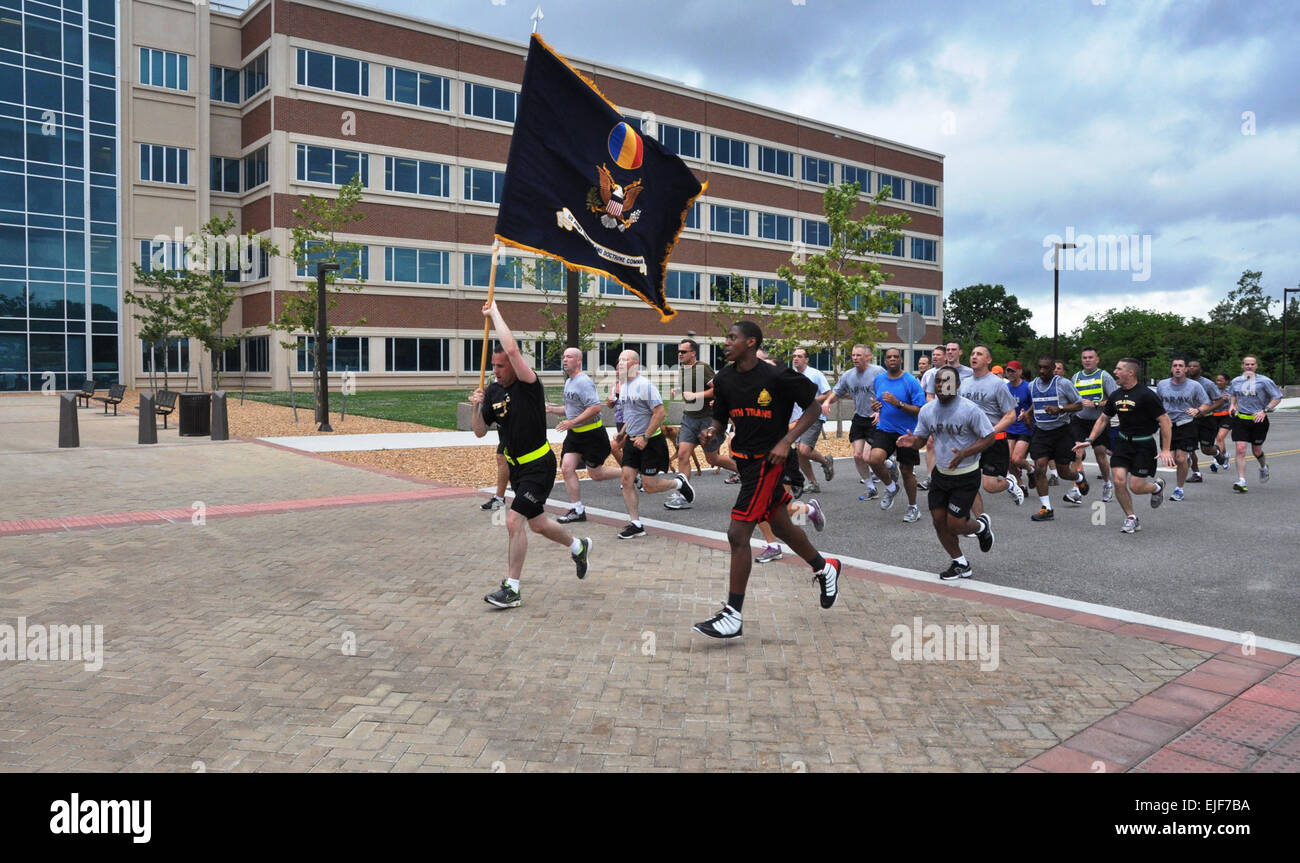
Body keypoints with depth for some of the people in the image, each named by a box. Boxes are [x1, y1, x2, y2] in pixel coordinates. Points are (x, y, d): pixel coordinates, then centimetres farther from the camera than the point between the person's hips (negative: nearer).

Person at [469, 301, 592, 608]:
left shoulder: (529, 385, -17)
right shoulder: (493, 391, 3)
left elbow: (512, 349, -32)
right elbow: (479, 431, 7)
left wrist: (494, 313, -21)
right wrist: (476, 407, -12)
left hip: (539, 466, -8)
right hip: (517, 467, 8)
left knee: (514, 521, -15)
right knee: (537, 523, 18)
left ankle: (510, 589, -4)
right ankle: (578, 546, 45)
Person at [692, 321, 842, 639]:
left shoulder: (777, 377, -15)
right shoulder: (724, 379, 3)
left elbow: (816, 405, -6)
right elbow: (721, 418, 14)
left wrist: (786, 441, -15)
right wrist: (712, 431, -10)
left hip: (768, 460, -7)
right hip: (743, 458, 7)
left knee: (737, 533, -12)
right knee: (782, 528, 21)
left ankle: (733, 616, -3)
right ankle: (824, 568, 47)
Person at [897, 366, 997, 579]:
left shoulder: (969, 409, -17)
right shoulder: (927, 410, -2)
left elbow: (989, 437, -13)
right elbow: (921, 436, 9)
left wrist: (964, 454, -27)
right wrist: (912, 441, -17)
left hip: (966, 476, -5)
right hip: (940, 473, 5)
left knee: (954, 525, -7)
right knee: (939, 521, 5)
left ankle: (982, 525, 29)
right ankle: (960, 564, 25)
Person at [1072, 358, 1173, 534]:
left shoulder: (1146, 395, -15)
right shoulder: (1116, 395, 5)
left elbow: (1165, 421, -13)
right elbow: (1103, 419, 16)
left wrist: (1165, 450, -16)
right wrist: (1089, 440, 7)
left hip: (1144, 445, -5)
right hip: (1123, 442, 5)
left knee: (1135, 487, -5)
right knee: (1119, 481, -7)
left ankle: (1157, 486, 31)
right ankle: (1131, 519, 11)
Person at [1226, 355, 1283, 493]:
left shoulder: (1264, 381, -6)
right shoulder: (1236, 381, 5)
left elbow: (1277, 397, -3)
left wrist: (1265, 410, -14)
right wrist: (1232, 405, 6)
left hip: (1259, 419, -2)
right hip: (1240, 419, 2)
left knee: (1256, 450, 11)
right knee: (1240, 449, -12)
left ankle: (1263, 467, 47)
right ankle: (1241, 482, -13)